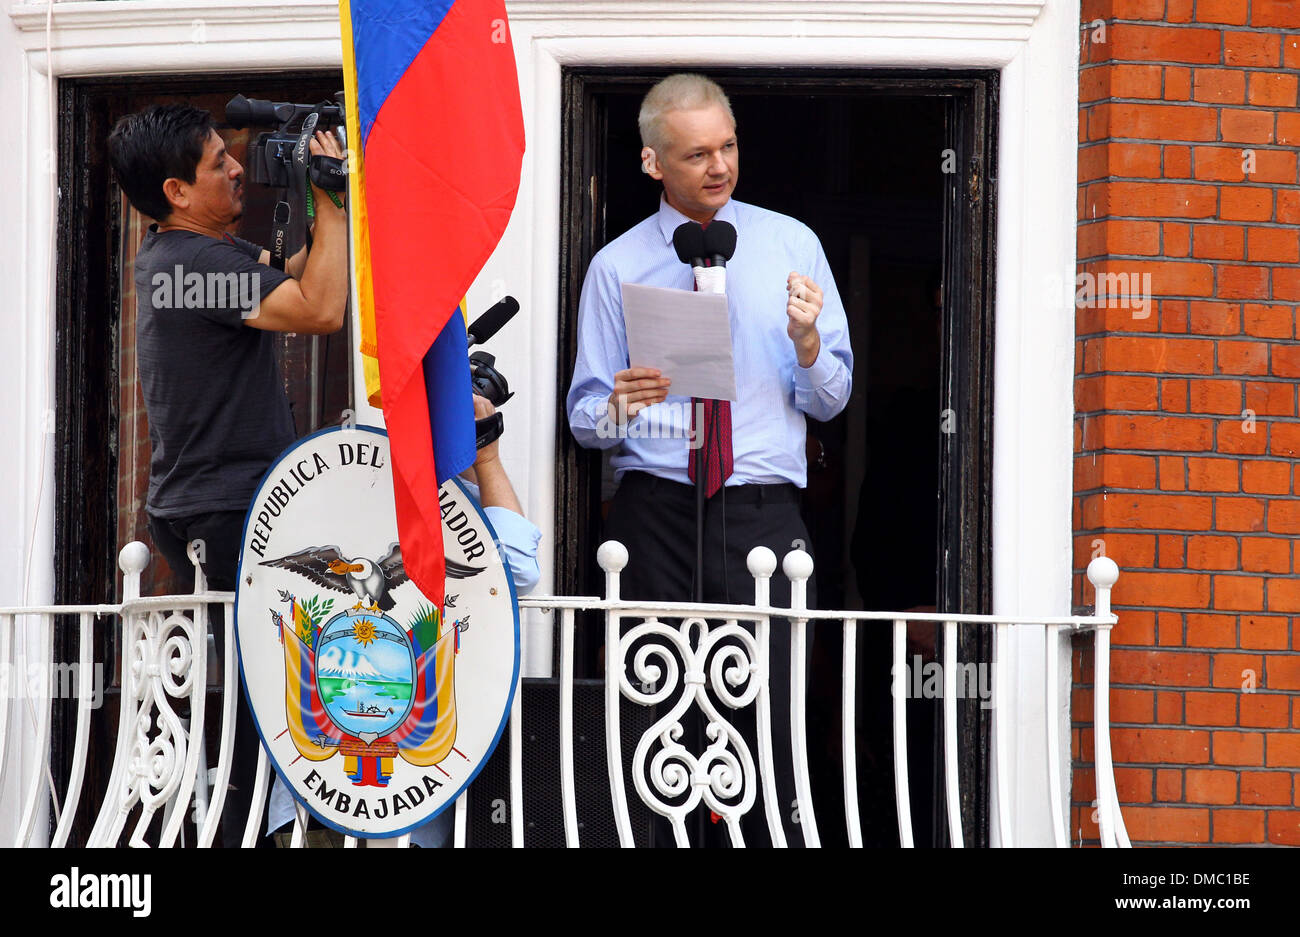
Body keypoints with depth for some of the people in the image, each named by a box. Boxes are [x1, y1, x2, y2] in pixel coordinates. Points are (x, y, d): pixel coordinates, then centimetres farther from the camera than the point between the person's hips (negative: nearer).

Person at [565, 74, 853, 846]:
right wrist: (619, 407, -14)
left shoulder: (790, 245, 10)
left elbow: (830, 399, 9)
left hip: (764, 514, 0)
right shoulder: (618, 267, 8)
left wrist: (807, 344, -11)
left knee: (769, 720, -8)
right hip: (656, 514, 0)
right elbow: (586, 419, 8)